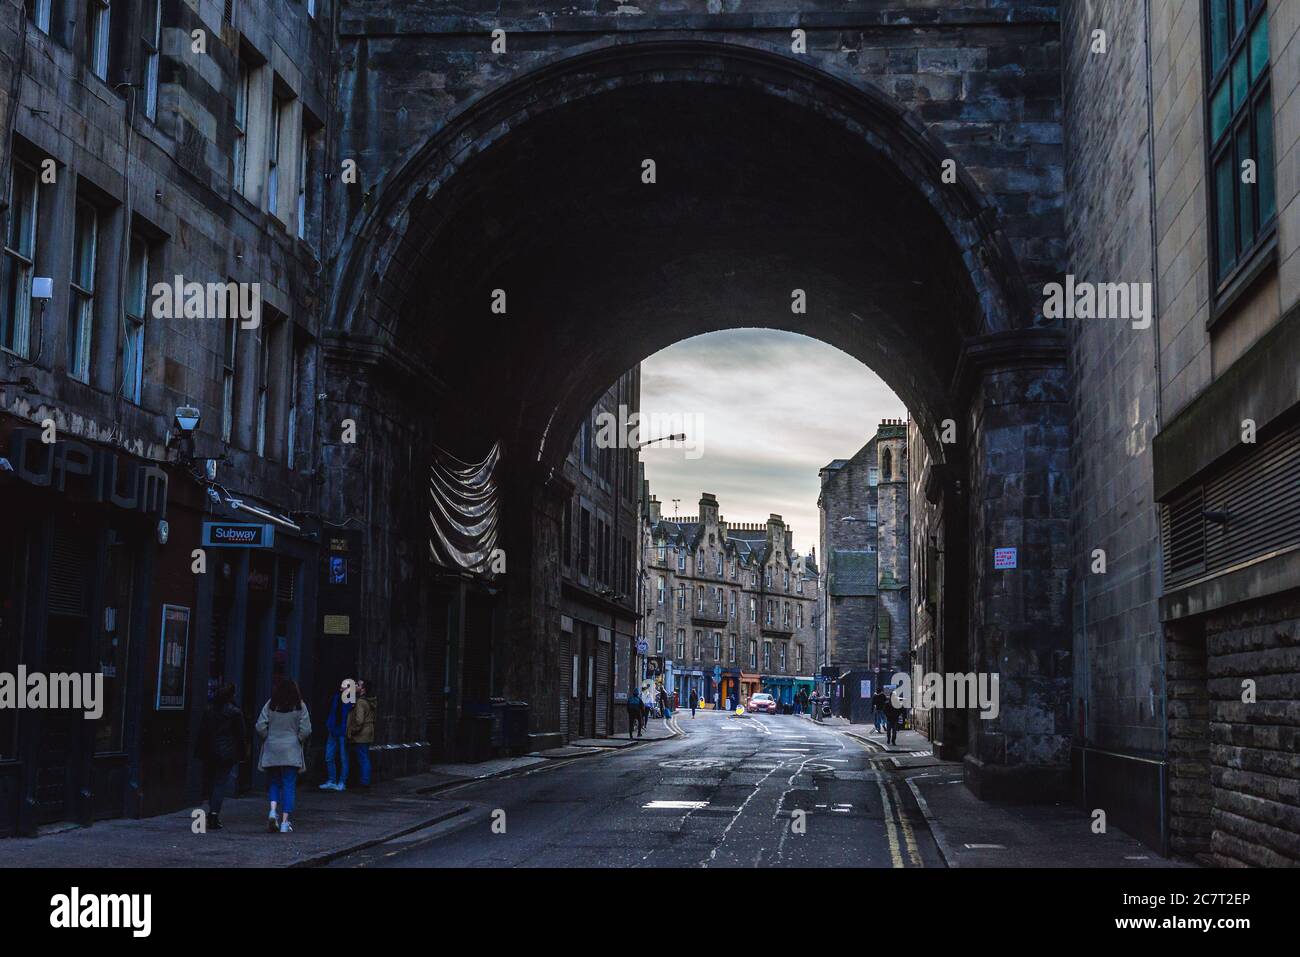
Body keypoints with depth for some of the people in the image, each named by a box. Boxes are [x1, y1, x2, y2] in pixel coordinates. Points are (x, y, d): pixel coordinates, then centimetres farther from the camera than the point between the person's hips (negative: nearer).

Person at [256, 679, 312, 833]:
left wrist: (269, 738, 9)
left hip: (271, 751, 1)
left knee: (273, 782, 15)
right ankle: (285, 822, 1)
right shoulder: (300, 706, -2)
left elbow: (260, 726, -6)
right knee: (289, 786, 3)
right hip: (292, 751, -1)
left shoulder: (270, 705, 0)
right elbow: (306, 730, -7)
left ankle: (273, 810, -8)